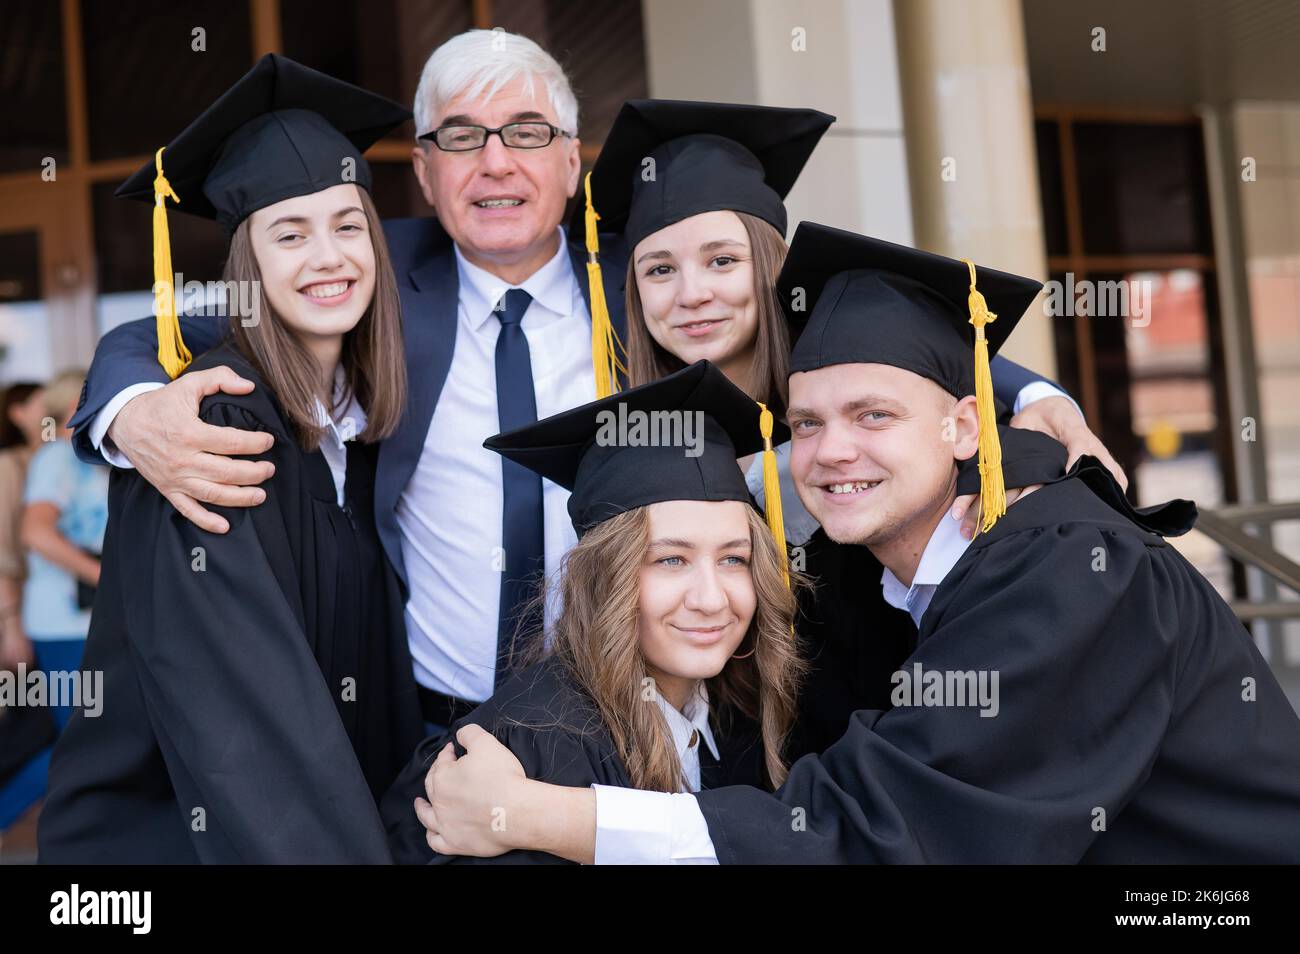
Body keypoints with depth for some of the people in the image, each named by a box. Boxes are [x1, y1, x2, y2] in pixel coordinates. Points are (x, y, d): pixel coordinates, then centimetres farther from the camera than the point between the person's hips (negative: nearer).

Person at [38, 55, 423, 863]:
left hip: (334, 814, 6)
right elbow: (238, 690, -27)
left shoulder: (370, 420, -1)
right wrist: (340, 850, -31)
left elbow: (378, 661, 6)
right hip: (164, 824, -6)